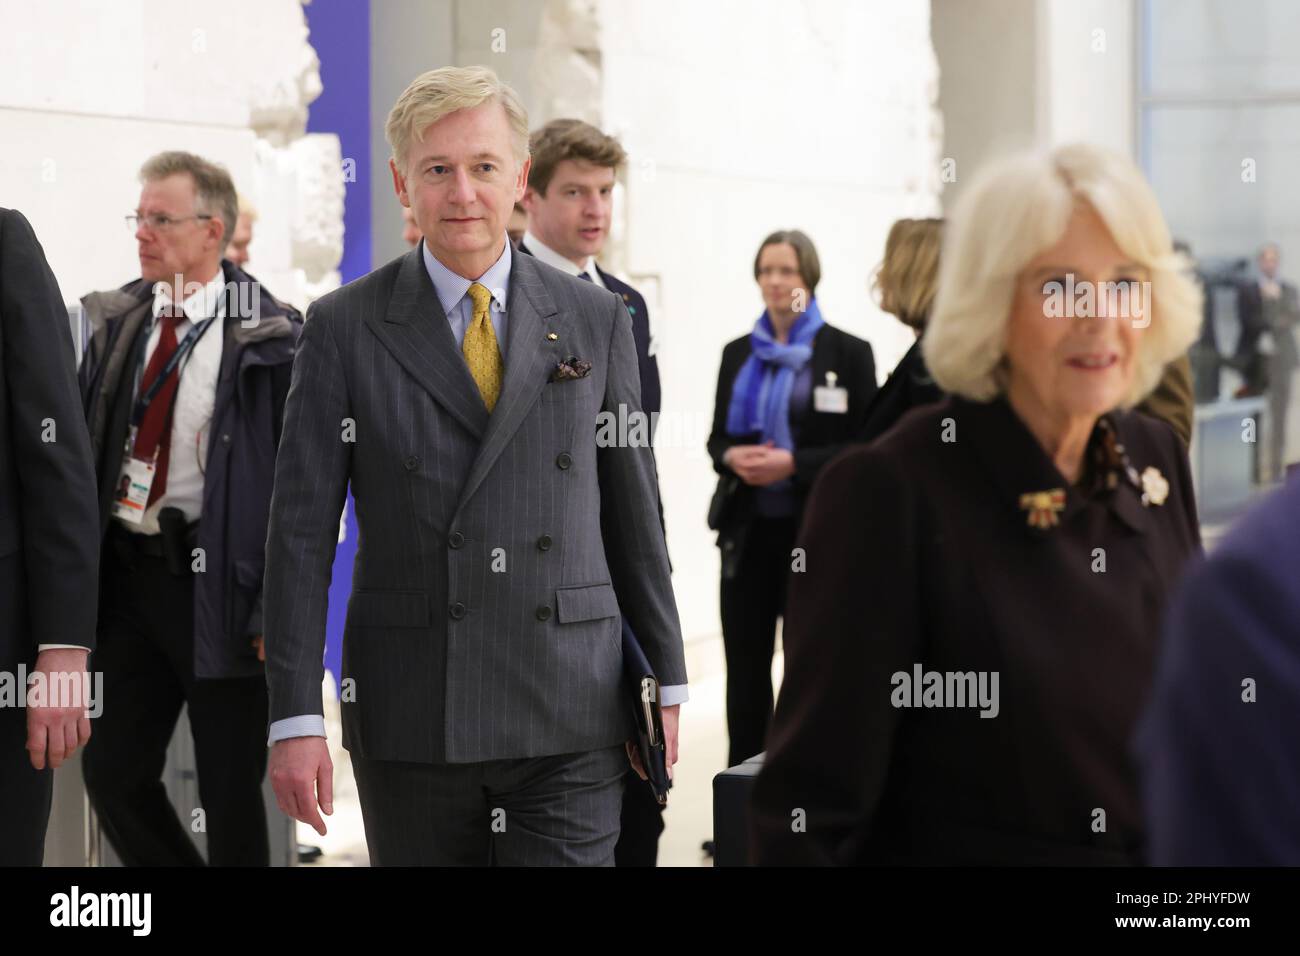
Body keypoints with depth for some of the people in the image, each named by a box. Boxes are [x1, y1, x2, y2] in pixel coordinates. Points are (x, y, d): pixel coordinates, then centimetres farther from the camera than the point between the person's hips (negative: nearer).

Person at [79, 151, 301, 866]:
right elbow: (79, 452, 13)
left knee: (231, 790, 4)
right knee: (112, 771, 10)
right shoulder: (114, 323, 8)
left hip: (219, 586, -5)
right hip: (126, 571, 6)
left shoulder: (269, 337, -9)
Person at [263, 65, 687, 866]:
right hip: (410, 723, 0)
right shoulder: (345, 328, 2)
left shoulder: (596, 320, 7)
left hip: (570, 717, 1)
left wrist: (666, 681, 11)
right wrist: (297, 716, -7)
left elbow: (634, 508, 11)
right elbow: (303, 528, -1)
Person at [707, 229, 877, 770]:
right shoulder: (738, 354, 11)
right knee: (746, 664, 6)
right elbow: (717, 438, 14)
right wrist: (732, 457, -9)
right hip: (748, 528, 4)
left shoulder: (848, 353, -3)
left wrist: (794, 463, -18)